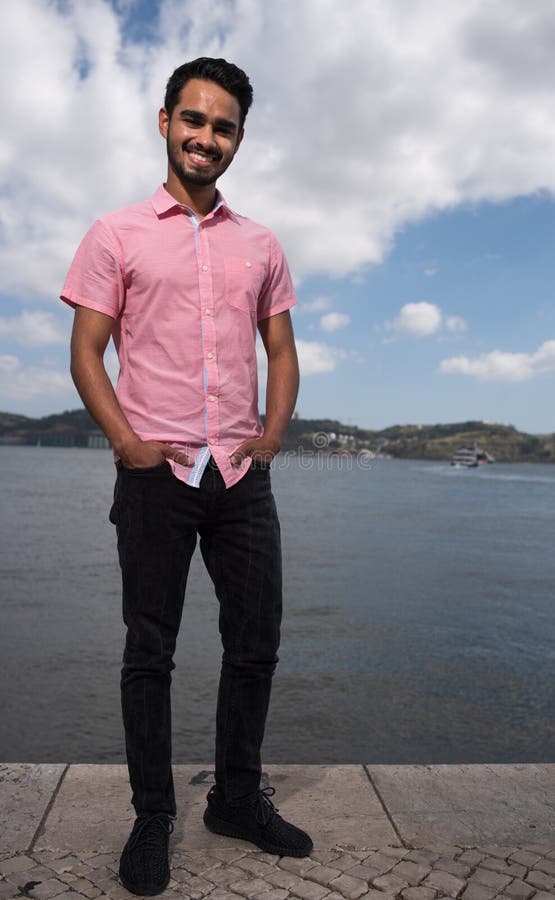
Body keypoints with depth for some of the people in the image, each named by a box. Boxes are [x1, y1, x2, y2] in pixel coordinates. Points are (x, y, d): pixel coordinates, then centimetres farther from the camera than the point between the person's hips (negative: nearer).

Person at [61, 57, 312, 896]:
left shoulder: (260, 245, 14)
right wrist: (127, 442, -12)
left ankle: (238, 797, 28)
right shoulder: (117, 234, 5)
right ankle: (152, 816, 22)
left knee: (255, 644, 9)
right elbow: (86, 352, 0)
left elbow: (281, 349, 15)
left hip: (243, 475, 4)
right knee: (150, 652, 5)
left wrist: (272, 434, 1)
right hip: (156, 474, -3)